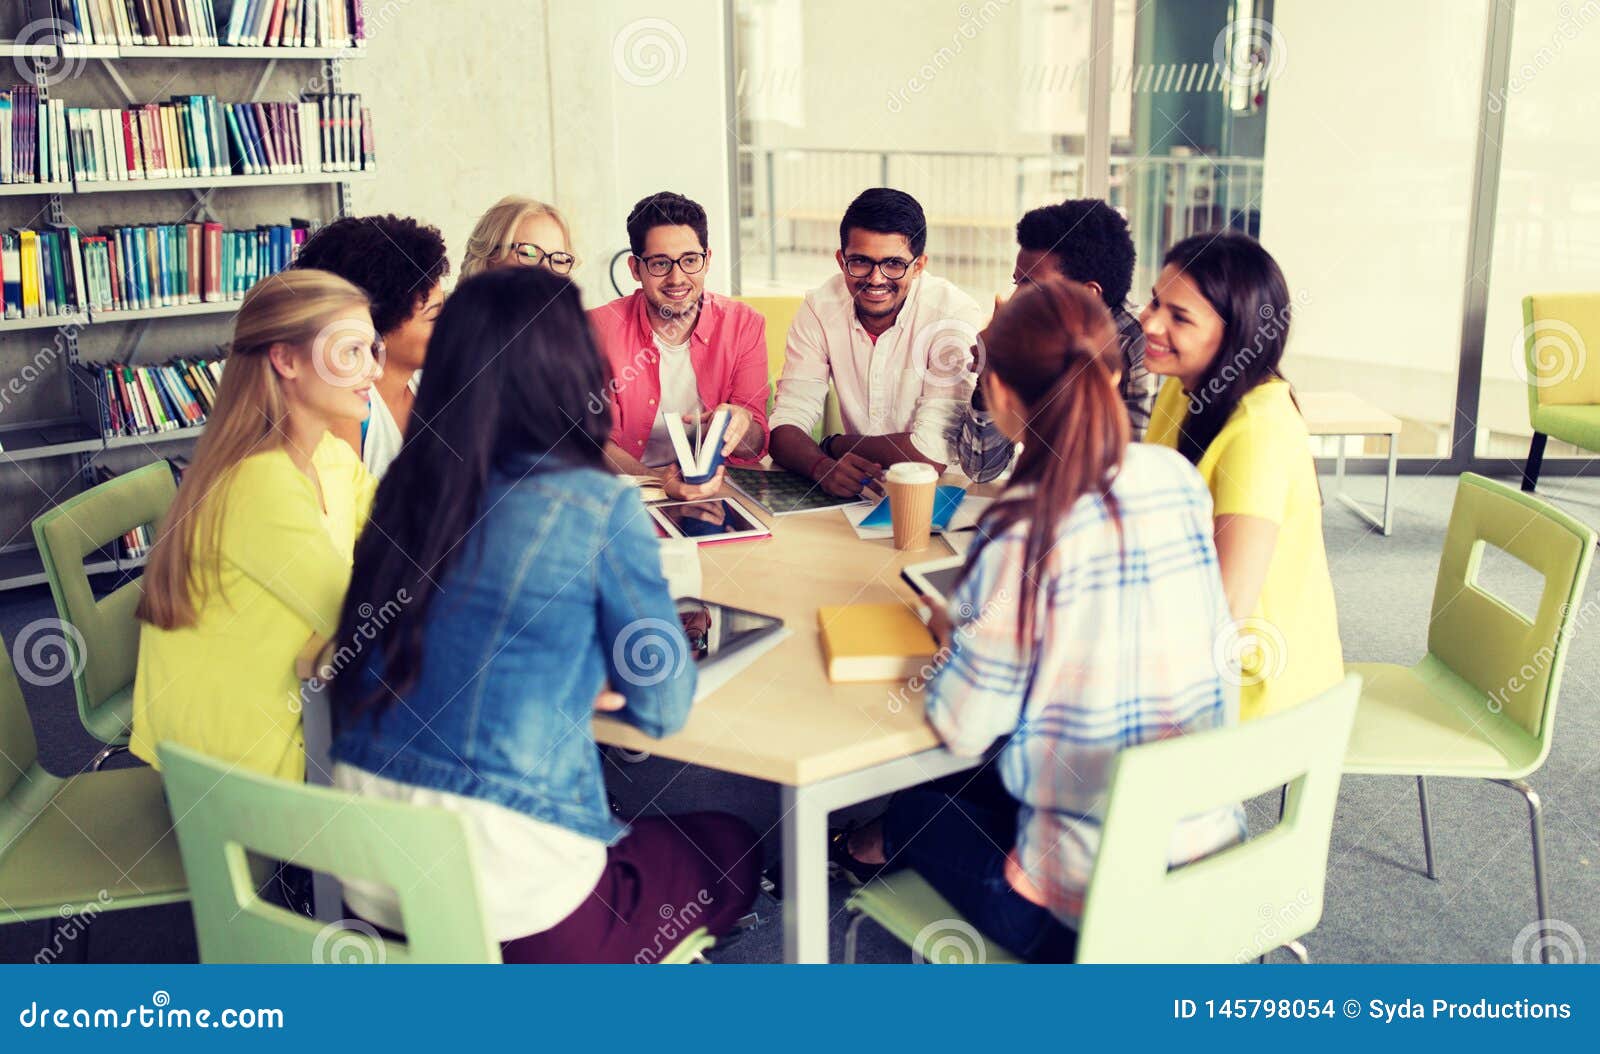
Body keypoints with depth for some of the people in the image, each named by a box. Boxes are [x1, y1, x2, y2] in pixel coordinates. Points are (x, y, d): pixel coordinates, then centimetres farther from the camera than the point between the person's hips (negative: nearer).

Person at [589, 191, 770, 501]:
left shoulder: (745, 325, -2)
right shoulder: (600, 328, -7)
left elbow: (755, 446, -3)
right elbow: (599, 440, -9)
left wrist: (740, 425, -29)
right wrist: (656, 480, -31)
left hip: (719, 490, 3)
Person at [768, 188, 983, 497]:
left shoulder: (954, 313, -17)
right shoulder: (820, 307, -5)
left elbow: (933, 453, -23)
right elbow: (786, 425, -8)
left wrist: (833, 445, -10)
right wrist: (822, 465, -30)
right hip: (853, 494, 2)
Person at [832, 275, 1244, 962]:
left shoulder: (1023, 534, -23)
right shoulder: (1180, 480, -4)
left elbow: (963, 730, -15)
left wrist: (954, 634, 4)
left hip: (1092, 912, -6)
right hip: (1215, 859, 6)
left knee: (915, 811, 23)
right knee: (981, 789, 30)